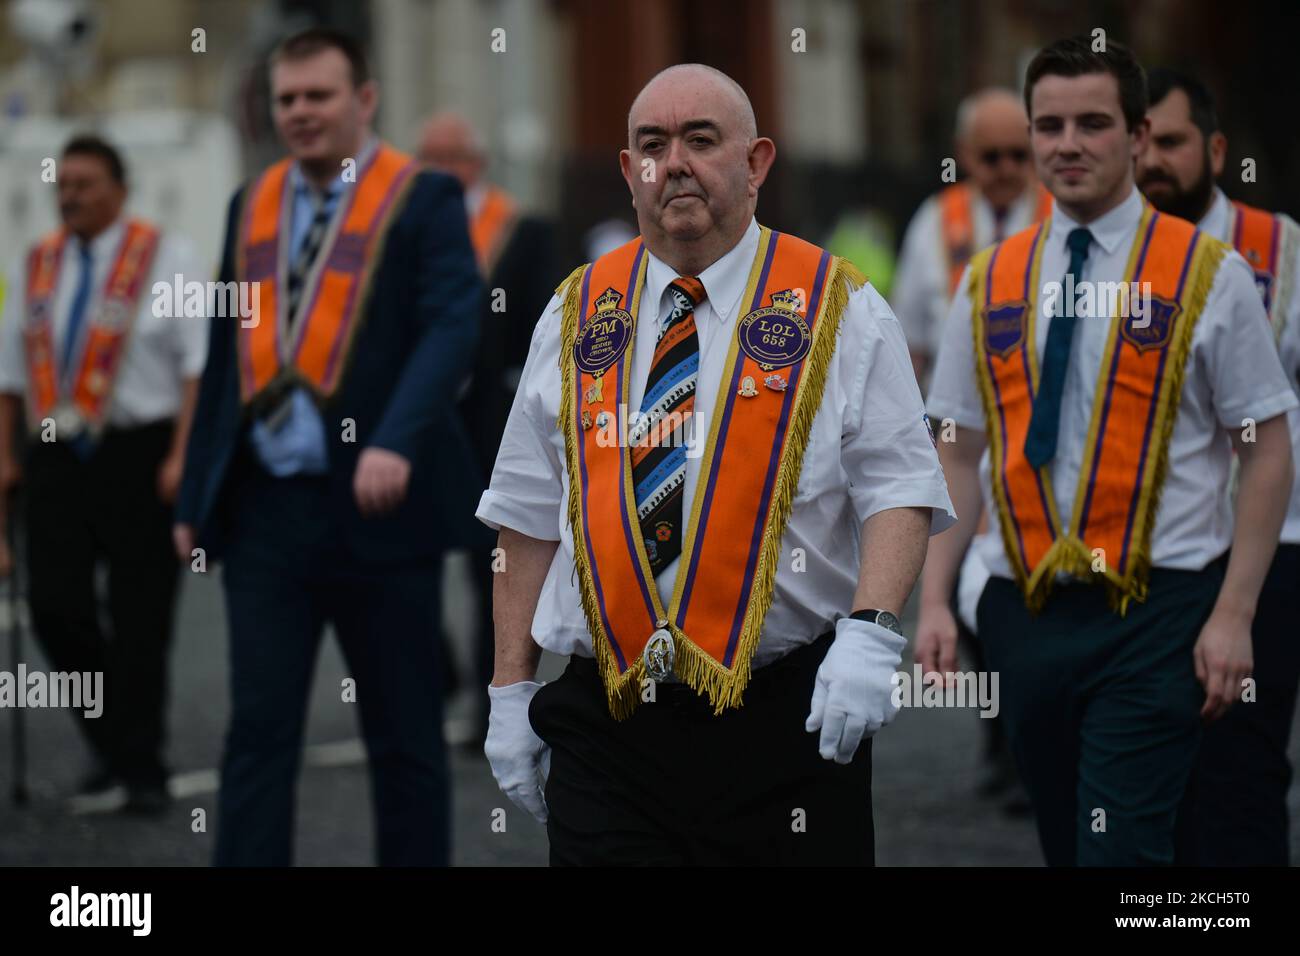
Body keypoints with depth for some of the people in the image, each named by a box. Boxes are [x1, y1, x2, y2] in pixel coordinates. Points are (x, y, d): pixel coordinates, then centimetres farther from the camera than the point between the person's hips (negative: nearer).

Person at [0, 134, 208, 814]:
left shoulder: (166, 257, 0)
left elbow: (198, 363, -6)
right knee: (55, 606, -4)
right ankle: (112, 748, 15)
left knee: (139, 623, -1)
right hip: (57, 455, 4)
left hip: (141, 455, -4)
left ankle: (139, 771, 8)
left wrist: (182, 456, -15)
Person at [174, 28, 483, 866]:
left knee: (404, 736, 6)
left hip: (374, 507, -4)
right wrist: (197, 498, 12)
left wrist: (396, 442, -31)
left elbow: (452, 328, -15)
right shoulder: (251, 206, 13)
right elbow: (226, 357, 16)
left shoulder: (424, 200, -2)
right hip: (265, 510, 4)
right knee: (258, 732, 2)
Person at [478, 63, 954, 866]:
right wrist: (512, 691, 8)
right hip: (604, 725, 2)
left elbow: (900, 491, -6)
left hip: (790, 721, -2)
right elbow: (530, 518, 12)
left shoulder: (840, 312, 1)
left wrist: (868, 631, -23)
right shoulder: (576, 318, 10)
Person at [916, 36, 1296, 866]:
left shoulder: (1208, 276, -2)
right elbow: (960, 456, 11)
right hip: (1024, 610, 4)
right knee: (1064, 844, 12)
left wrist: (1233, 616, -10)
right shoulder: (990, 286, 9)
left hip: (1158, 616, -4)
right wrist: (935, 601, 1)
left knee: (1122, 849, -12)